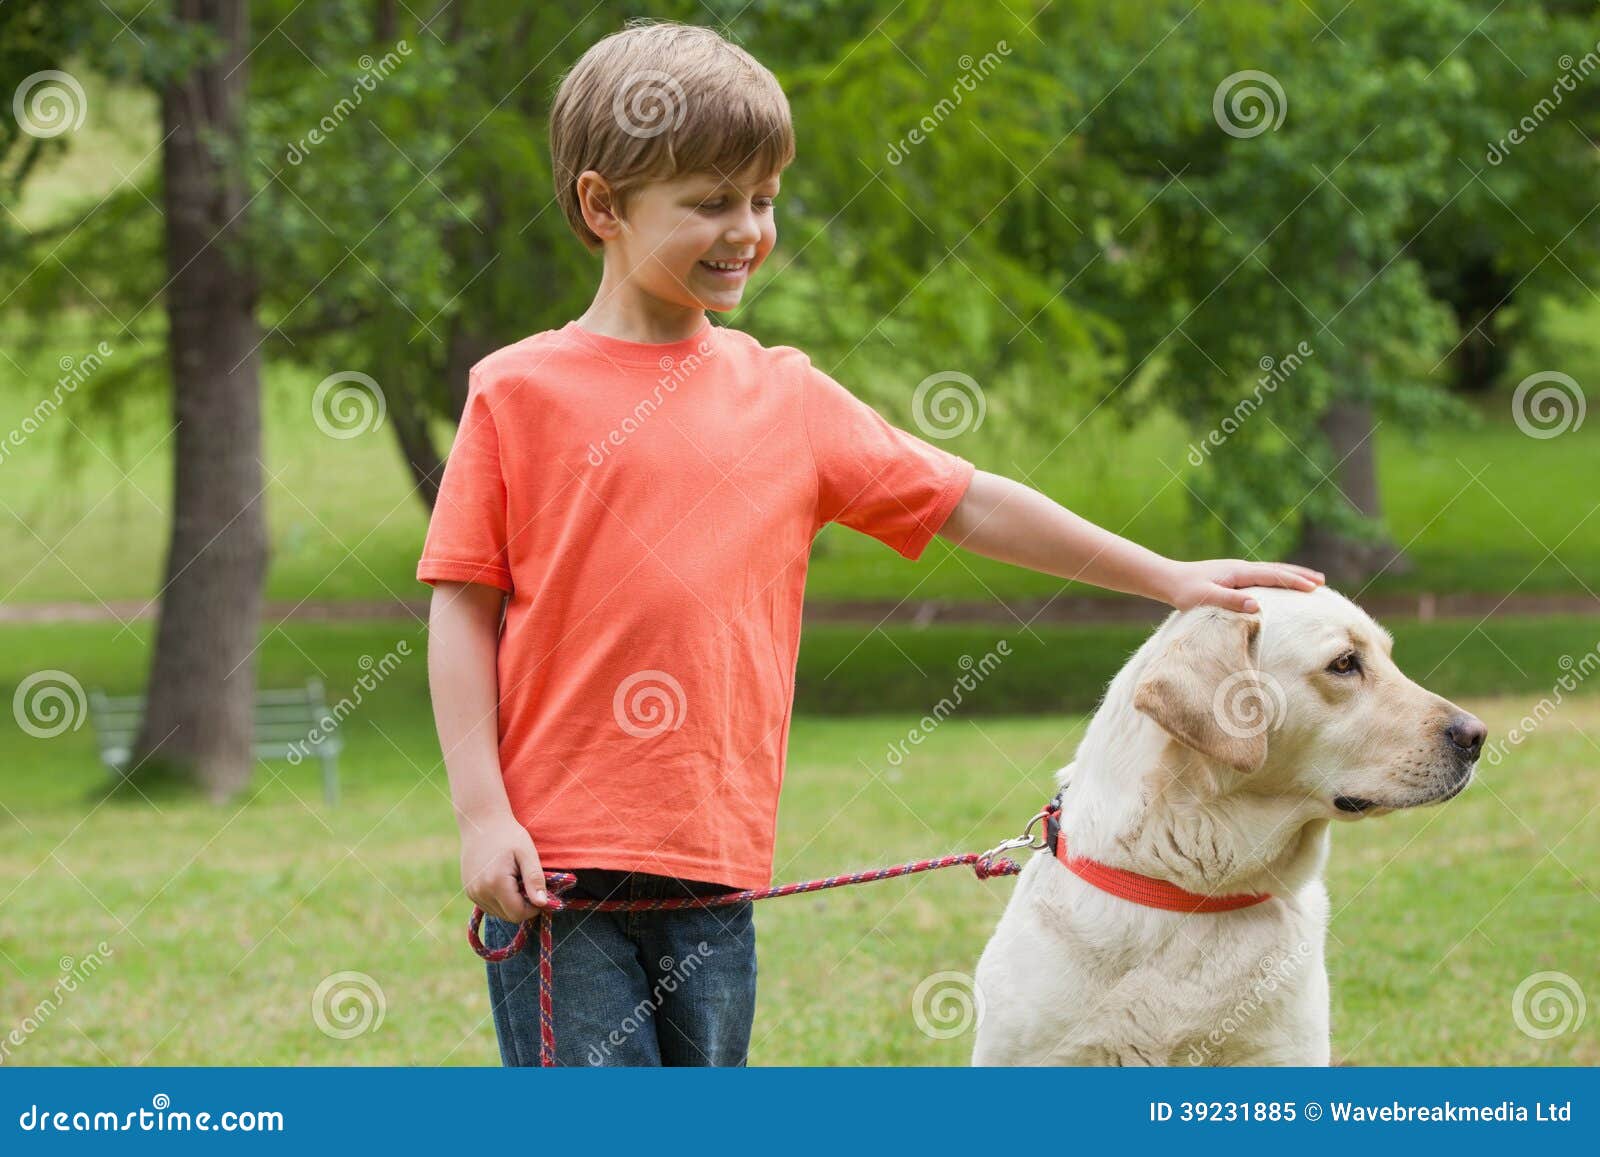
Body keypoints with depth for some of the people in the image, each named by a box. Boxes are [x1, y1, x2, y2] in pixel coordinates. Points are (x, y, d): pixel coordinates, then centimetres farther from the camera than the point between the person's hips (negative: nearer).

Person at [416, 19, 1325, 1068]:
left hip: (714, 861, 4)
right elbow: (462, 614, 0)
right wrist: (482, 815, -8)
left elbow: (967, 505, 15)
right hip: (552, 859, -4)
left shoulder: (787, 399, 10)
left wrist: (1165, 577, 13)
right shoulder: (520, 393, 0)